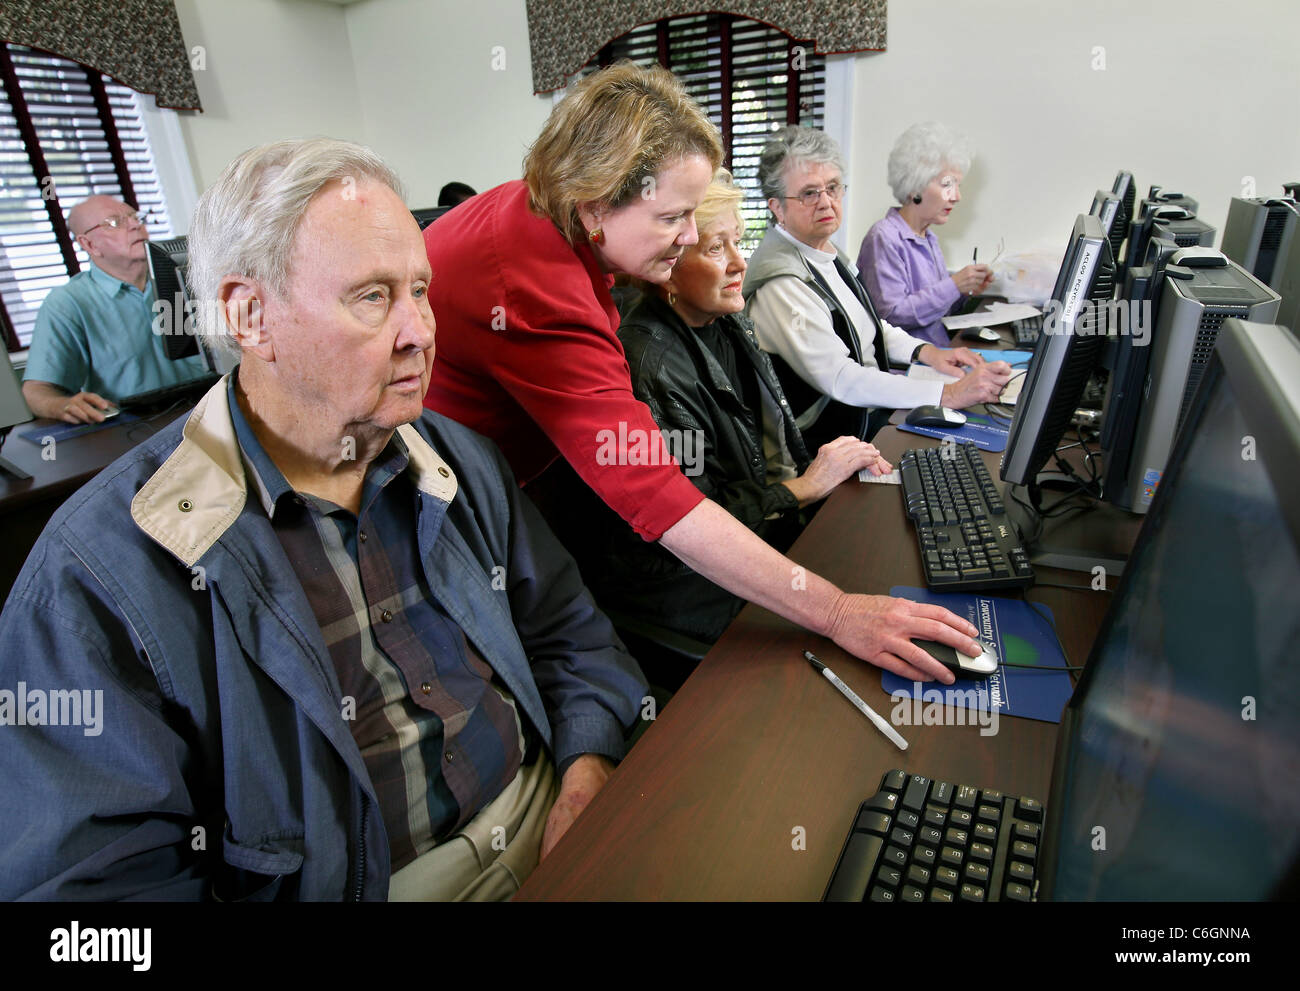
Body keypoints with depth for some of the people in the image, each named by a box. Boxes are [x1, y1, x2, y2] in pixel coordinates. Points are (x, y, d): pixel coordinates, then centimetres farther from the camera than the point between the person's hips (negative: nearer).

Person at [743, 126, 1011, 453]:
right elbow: (840, 378, -27)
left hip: (872, 407, 9)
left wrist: (925, 352, 4)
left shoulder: (828, 251, 9)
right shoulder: (779, 281, -21)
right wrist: (949, 395, -29)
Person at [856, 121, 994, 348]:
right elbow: (891, 313, -19)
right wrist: (954, 285, -17)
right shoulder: (883, 237, -12)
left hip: (938, 353, 9)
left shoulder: (929, 238, 17)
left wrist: (967, 290, 5)